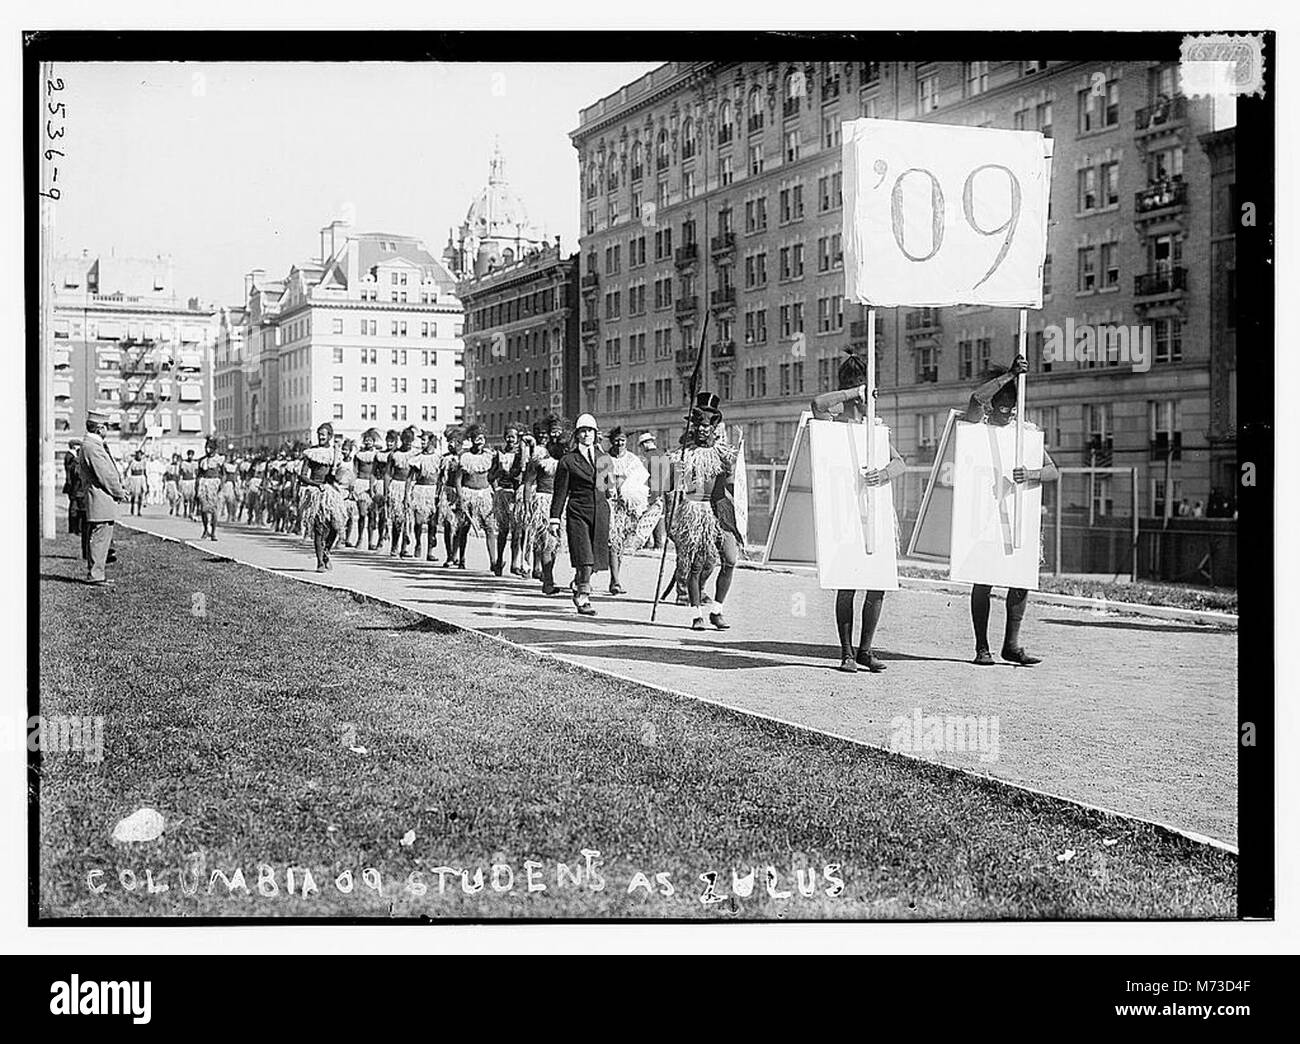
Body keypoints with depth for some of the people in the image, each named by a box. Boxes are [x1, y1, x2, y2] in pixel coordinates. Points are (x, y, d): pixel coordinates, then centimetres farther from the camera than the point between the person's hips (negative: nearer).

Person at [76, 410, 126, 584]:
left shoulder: (94, 444, 18)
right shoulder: (91, 446, -16)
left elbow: (109, 471, 22)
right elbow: (104, 475, -18)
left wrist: (120, 489, 12)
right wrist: (119, 493, -8)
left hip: (102, 499, 11)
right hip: (100, 499, -11)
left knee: (101, 538, 14)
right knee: (100, 537, -8)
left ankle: (95, 574, 19)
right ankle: (95, 575, -6)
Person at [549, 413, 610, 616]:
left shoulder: (603, 458, 13)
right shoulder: (568, 460, 1)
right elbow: (560, 492, 1)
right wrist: (555, 519, -3)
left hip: (600, 511, 4)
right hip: (577, 512, -4)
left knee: (596, 558, 5)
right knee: (585, 559, -12)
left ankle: (578, 584, 31)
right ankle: (583, 598, -2)